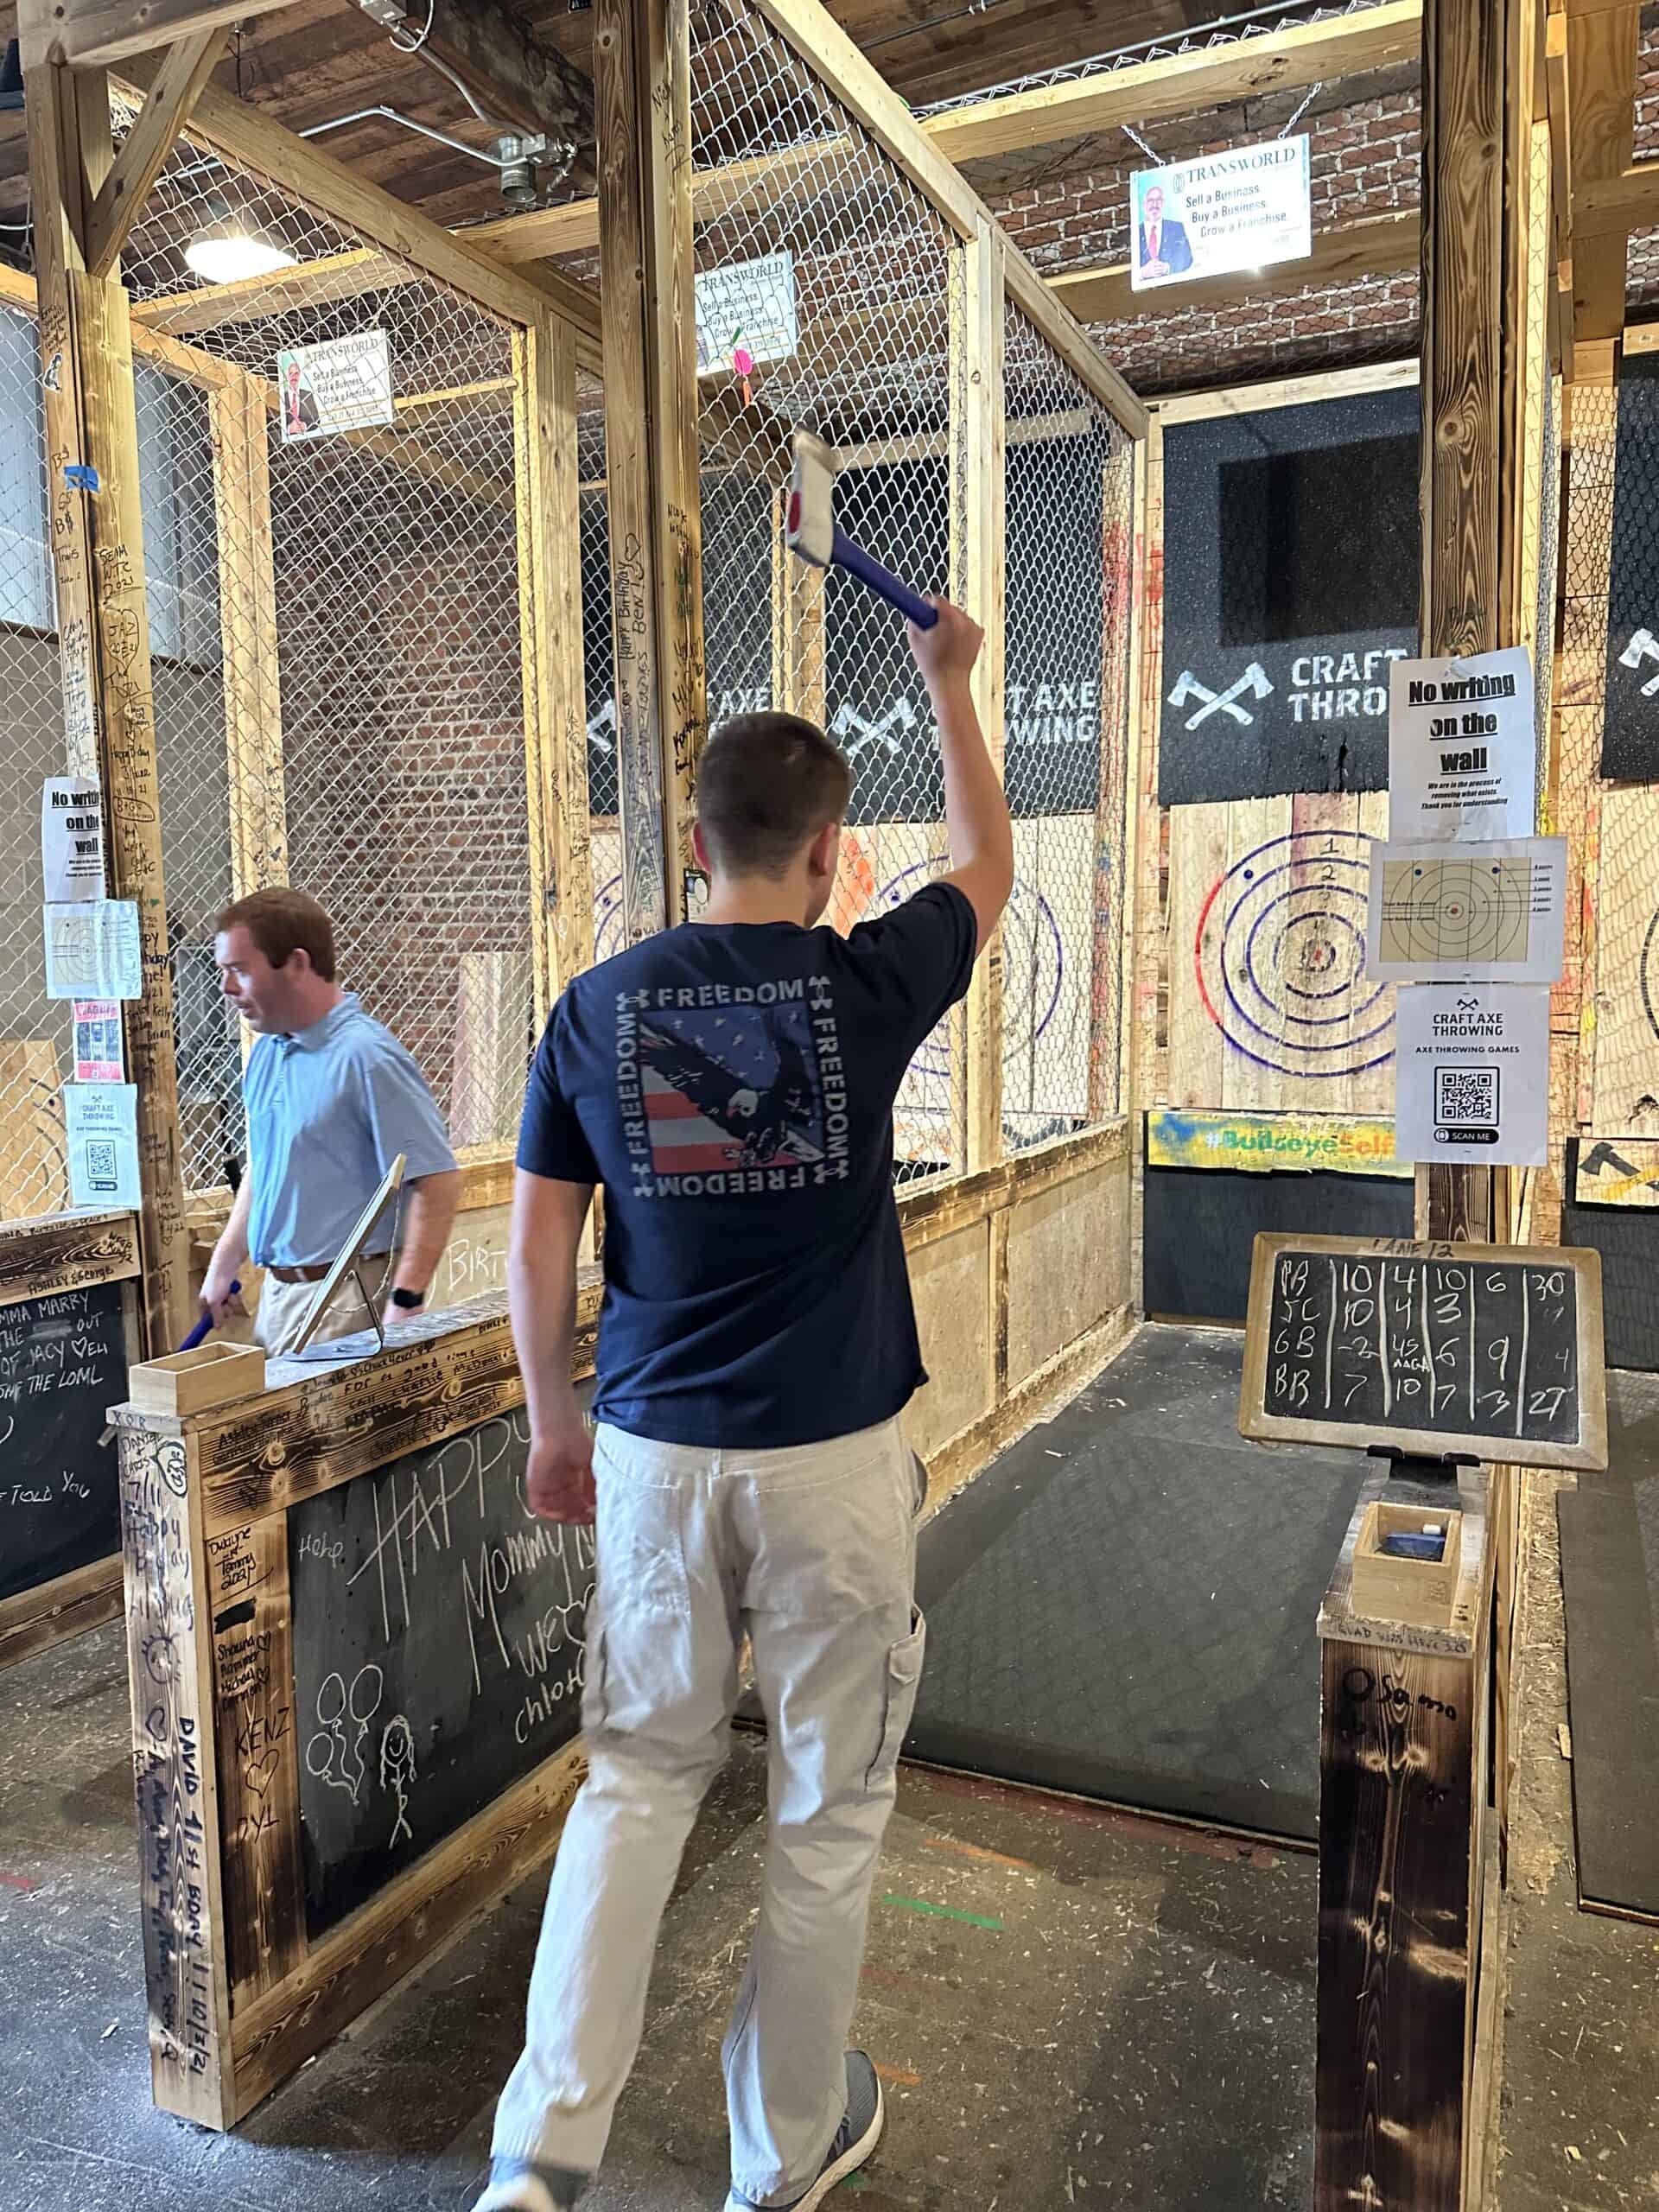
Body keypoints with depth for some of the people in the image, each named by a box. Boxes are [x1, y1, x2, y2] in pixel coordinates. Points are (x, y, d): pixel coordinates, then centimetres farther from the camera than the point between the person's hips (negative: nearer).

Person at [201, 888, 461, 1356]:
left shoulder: (366, 1057, -18)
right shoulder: (266, 1052, 9)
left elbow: (438, 1182, -21)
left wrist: (406, 1302, -22)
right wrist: (224, 1264, 19)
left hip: (343, 1301, -8)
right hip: (277, 1291, 8)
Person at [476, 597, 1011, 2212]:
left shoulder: (595, 1008, -3)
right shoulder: (861, 986, -9)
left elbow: (536, 1249, 1)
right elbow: (986, 868, 12)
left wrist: (552, 1424, 15)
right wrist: (949, 683, 24)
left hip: (653, 1454, 3)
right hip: (833, 1459, -2)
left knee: (638, 1776, 20)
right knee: (829, 1802, 15)